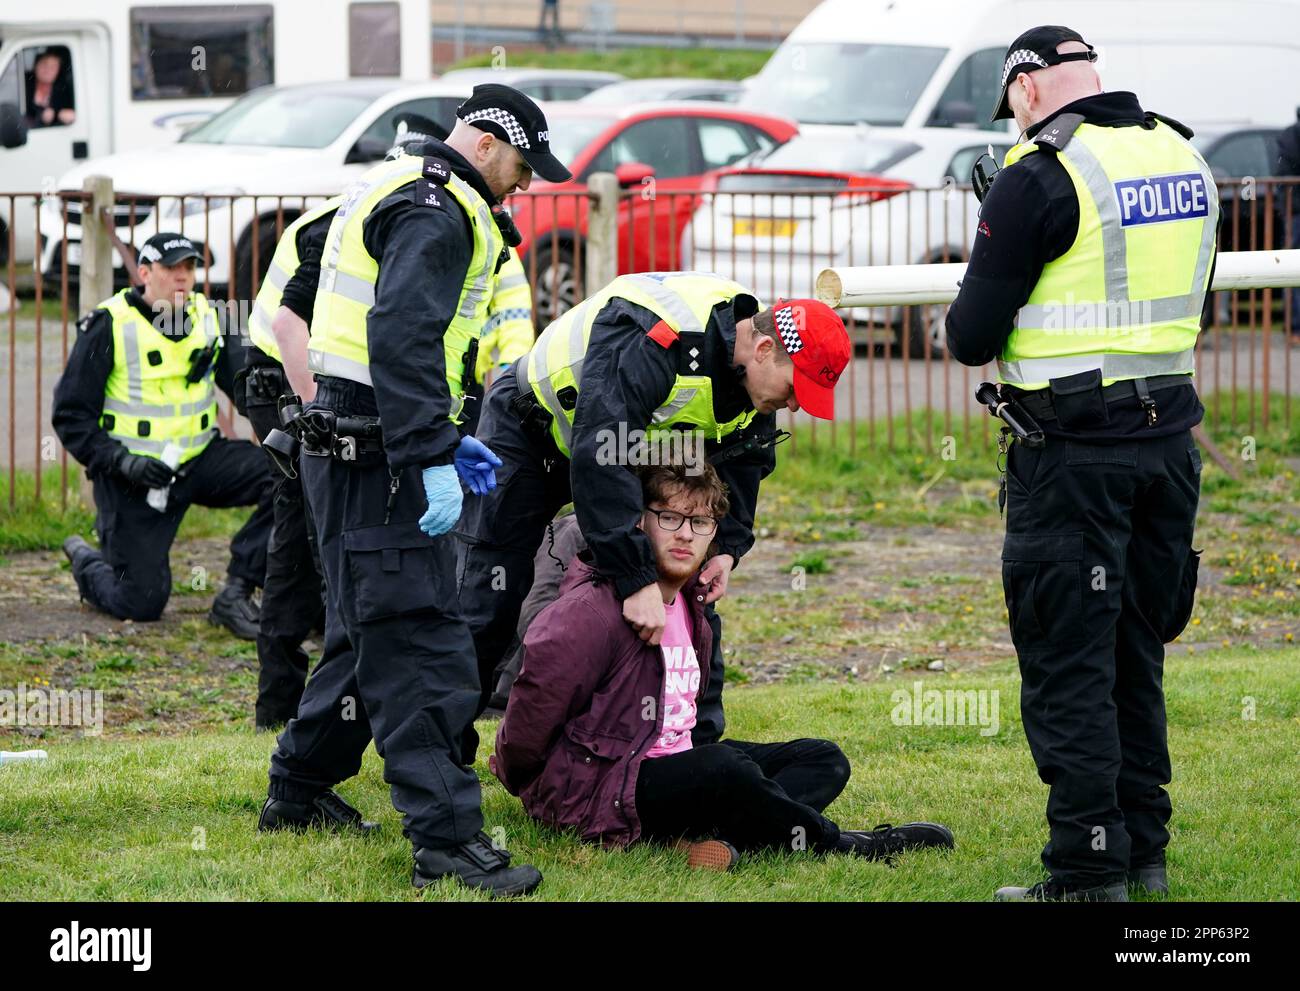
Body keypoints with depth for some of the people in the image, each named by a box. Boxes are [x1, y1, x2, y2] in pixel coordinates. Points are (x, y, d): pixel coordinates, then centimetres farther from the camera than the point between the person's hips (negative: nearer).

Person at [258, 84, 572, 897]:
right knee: (420, 648, -12)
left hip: (350, 452, 11)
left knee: (374, 631, 22)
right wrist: (433, 457, -29)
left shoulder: (393, 194, 20)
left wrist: (445, 437, 26)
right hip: (378, 461, -11)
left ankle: (299, 793, 33)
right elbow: (402, 337, -27)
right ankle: (447, 839, -15)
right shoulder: (436, 213, -14)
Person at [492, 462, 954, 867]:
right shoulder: (595, 609, -18)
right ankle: (832, 843, -19)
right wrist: (519, 779, -2)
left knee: (824, 760, 1)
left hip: (673, 763, 10)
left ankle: (721, 838, -28)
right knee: (724, 767, -39)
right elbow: (538, 697, -15)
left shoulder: (690, 606, 12)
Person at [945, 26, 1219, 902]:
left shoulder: (1041, 177, -13)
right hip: (1169, 434, 7)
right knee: (1135, 657, 17)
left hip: (1075, 450, -7)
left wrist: (972, 320, 11)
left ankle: (1088, 871, -2)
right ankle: (1143, 851, 21)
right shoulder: (1185, 157, 8)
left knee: (1069, 666, -2)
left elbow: (972, 337, -11)